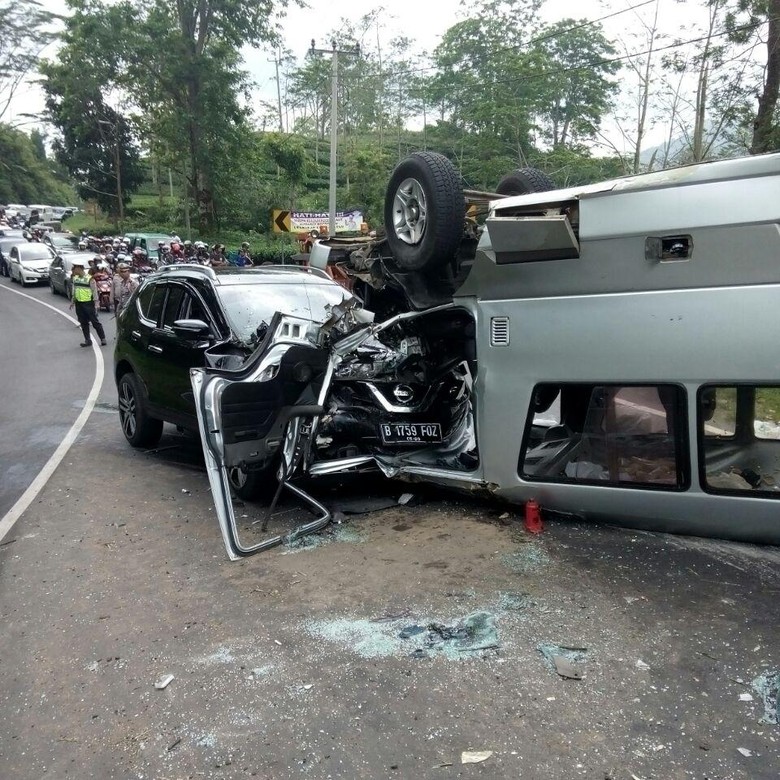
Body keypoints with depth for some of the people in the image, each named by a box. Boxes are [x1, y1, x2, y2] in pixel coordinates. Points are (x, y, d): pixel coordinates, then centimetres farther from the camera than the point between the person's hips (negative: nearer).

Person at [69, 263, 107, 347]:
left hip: (88, 303, -6)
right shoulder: (74, 278, 8)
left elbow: (94, 291, -9)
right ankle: (87, 340, 17)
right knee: (83, 323, 10)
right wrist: (73, 301, 17)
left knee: (95, 322, -2)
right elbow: (74, 290, 19)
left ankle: (103, 339, 6)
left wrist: (96, 303, -12)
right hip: (79, 304, 6)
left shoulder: (89, 279, -12)